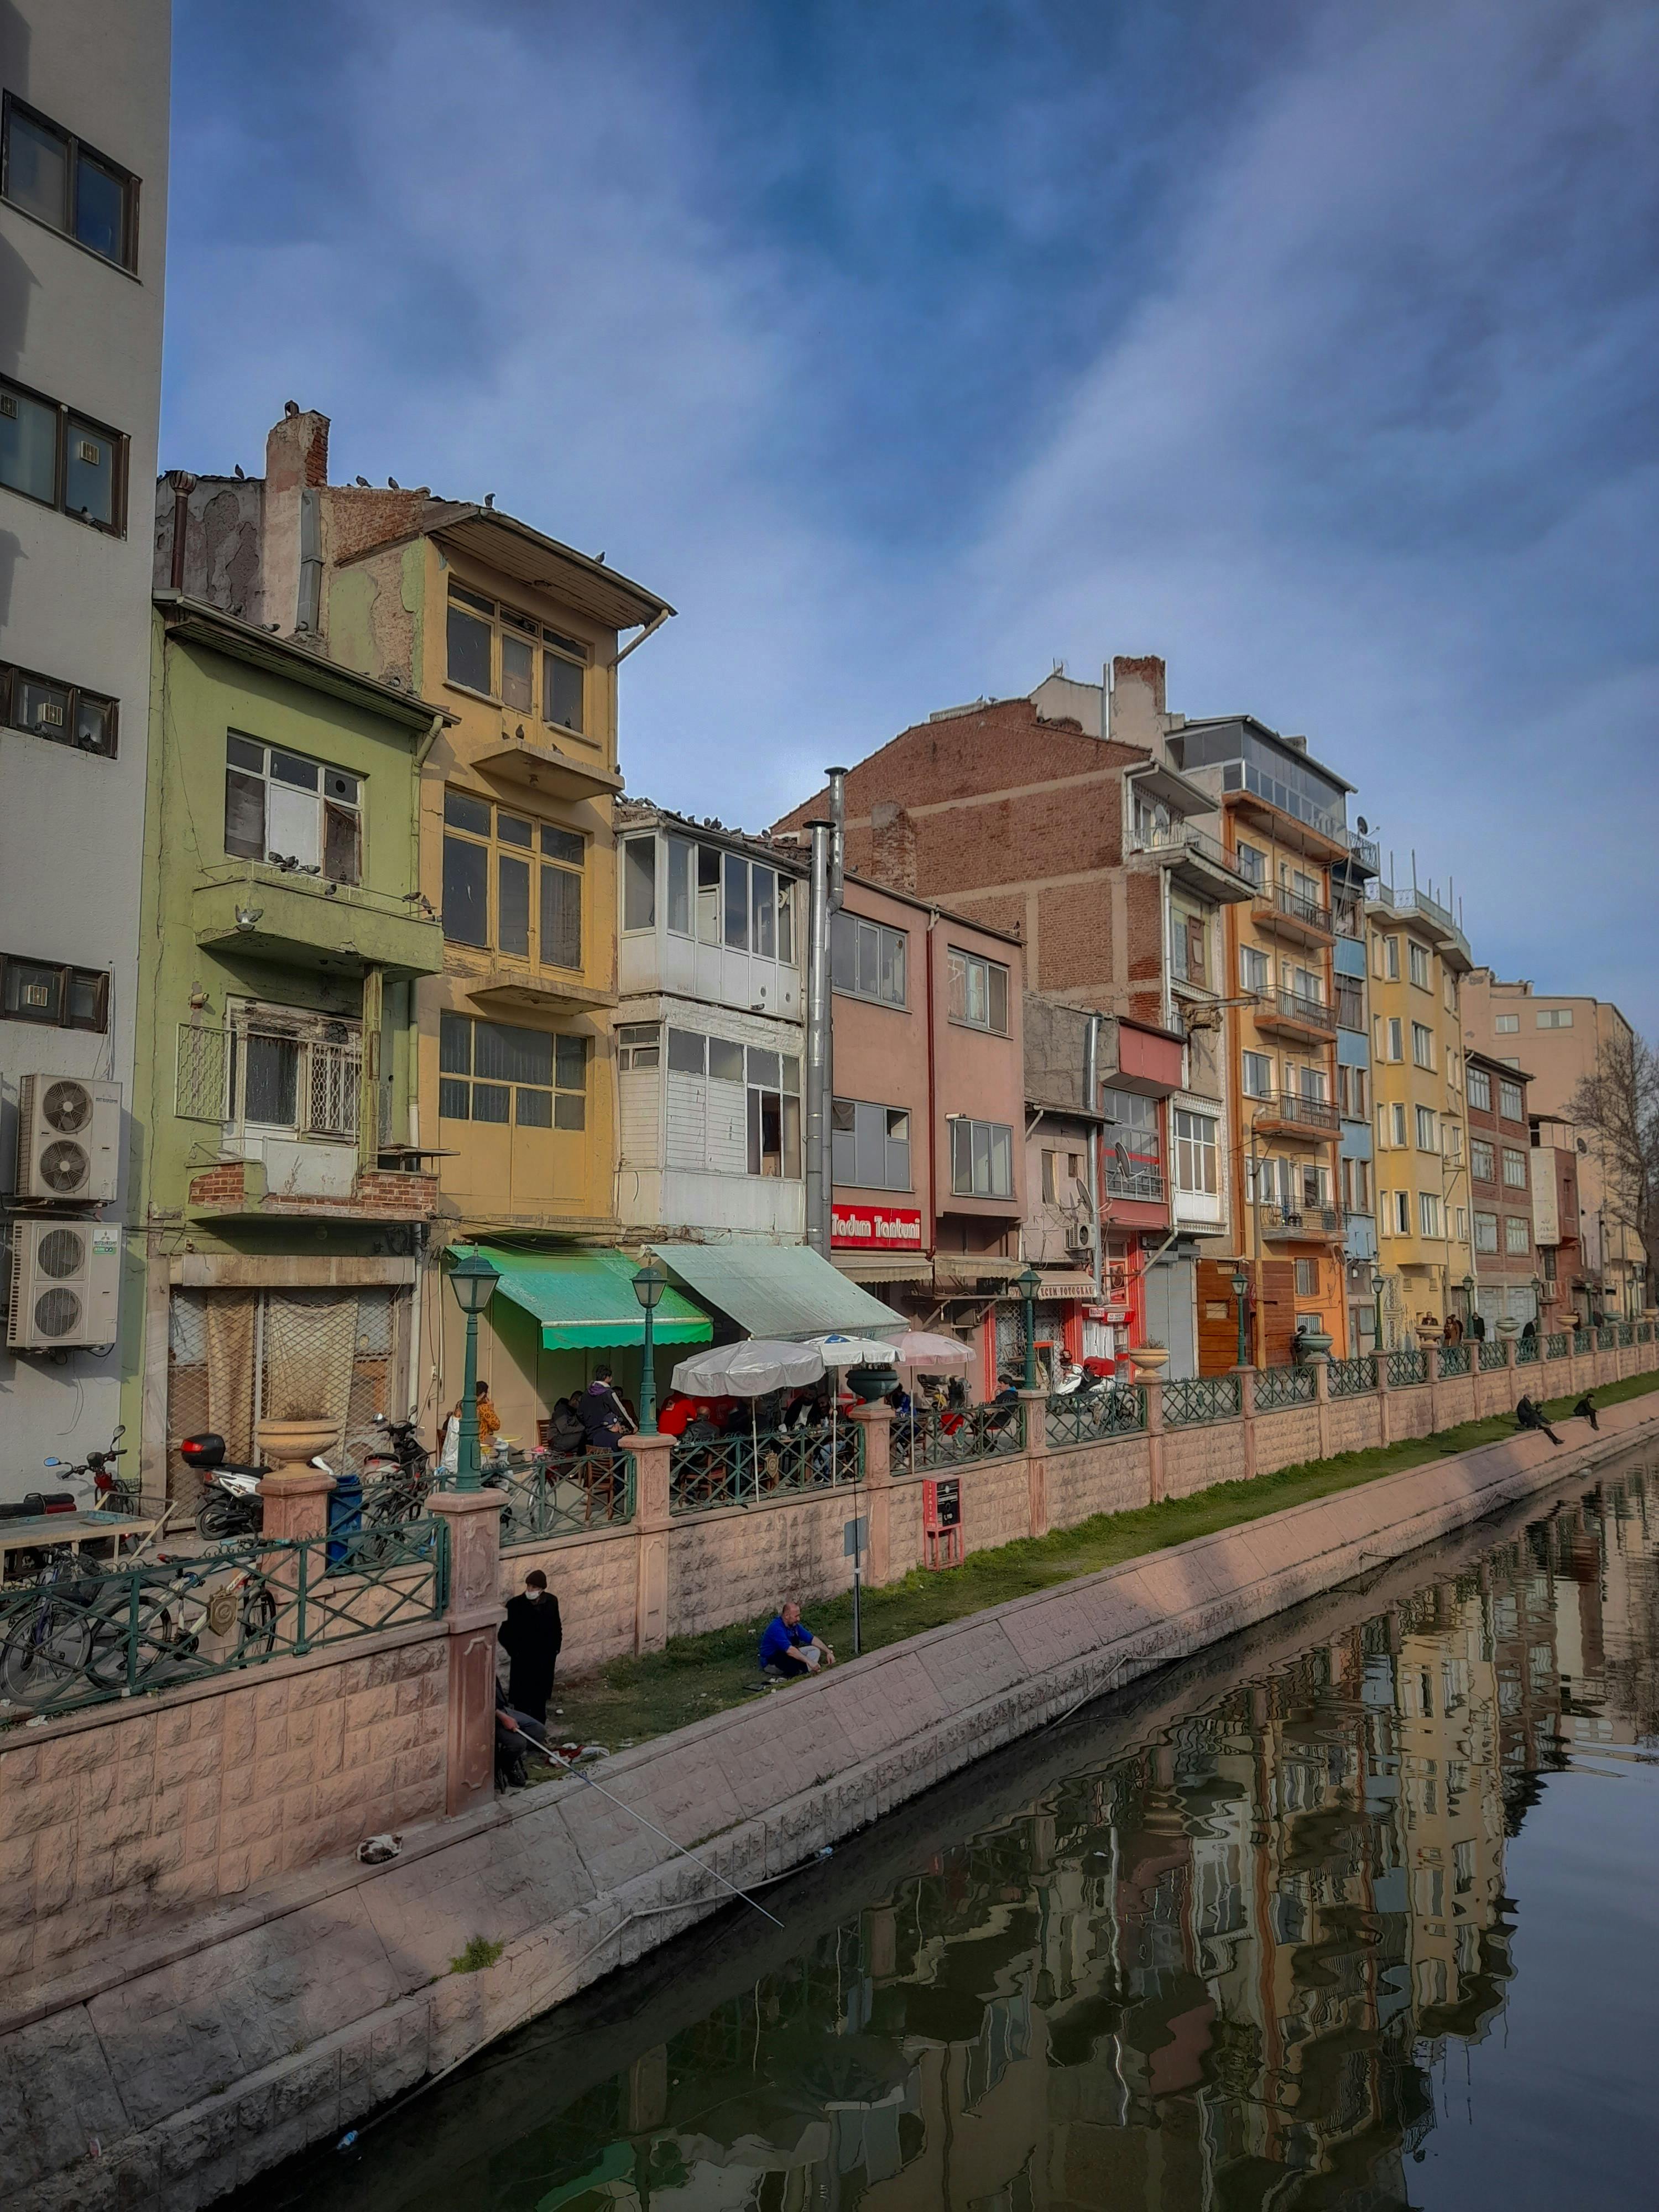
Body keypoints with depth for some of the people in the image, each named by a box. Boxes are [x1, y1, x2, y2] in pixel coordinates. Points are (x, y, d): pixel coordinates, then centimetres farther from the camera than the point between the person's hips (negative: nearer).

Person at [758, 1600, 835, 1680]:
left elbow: (812, 1639, 2)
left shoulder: (794, 1625, -1)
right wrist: (809, 1661, -42)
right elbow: (789, 1650, -39)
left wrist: (828, 1652, -8)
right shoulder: (776, 1628, -29)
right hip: (771, 1664, -9)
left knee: (815, 1650, -3)